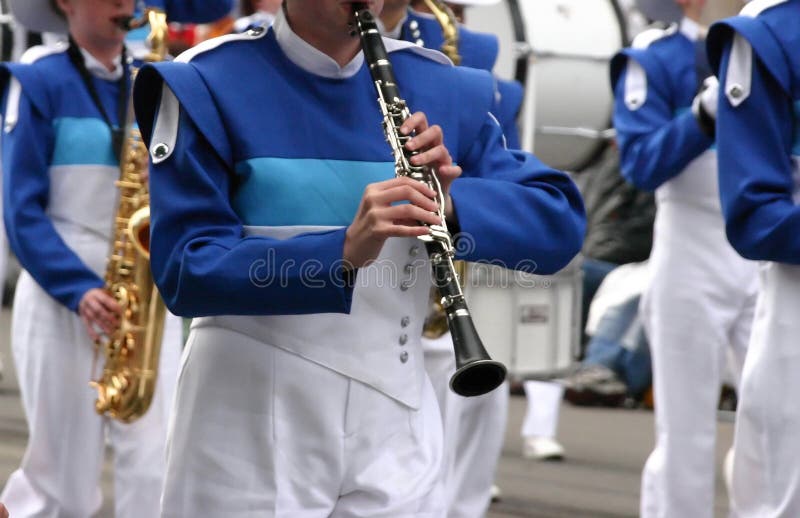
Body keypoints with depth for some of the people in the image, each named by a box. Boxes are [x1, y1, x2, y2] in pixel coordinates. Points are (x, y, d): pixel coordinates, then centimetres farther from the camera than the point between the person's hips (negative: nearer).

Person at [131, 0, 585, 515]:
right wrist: (343, 251, -30)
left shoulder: (441, 89, 3)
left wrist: (453, 202, -19)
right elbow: (184, 271, -15)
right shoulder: (208, 85, -7)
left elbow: (560, 224, 0)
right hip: (247, 439, -3)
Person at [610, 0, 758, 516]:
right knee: (685, 433, 3)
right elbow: (642, 165, -15)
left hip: (772, 260, 4)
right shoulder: (655, 59, -5)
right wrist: (708, 111, -29)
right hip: (692, 263, -4)